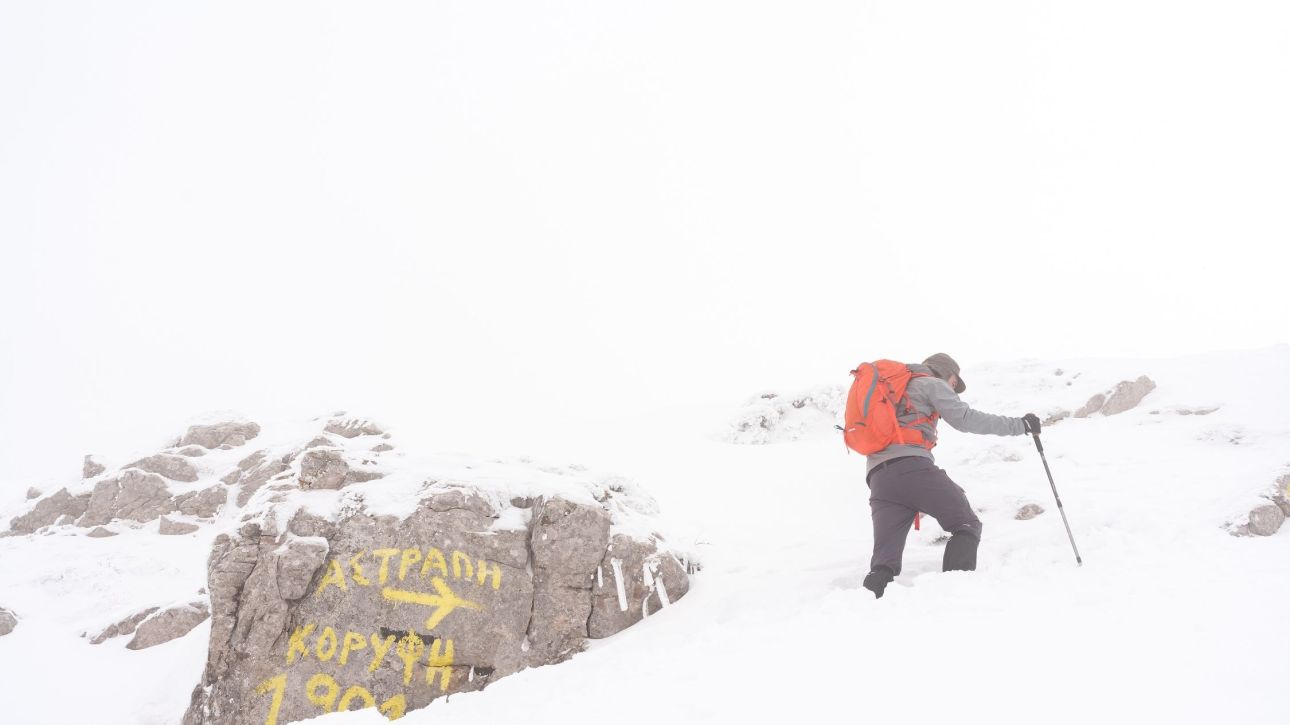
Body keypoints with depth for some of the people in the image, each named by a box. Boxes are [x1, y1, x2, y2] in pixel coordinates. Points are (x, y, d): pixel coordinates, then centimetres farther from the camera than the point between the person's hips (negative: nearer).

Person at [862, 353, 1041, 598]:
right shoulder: (932, 383, 15)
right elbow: (966, 419, 4)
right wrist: (1019, 425, 8)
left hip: (878, 477, 6)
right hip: (911, 466, -6)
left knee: (884, 561, -1)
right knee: (967, 524, 3)